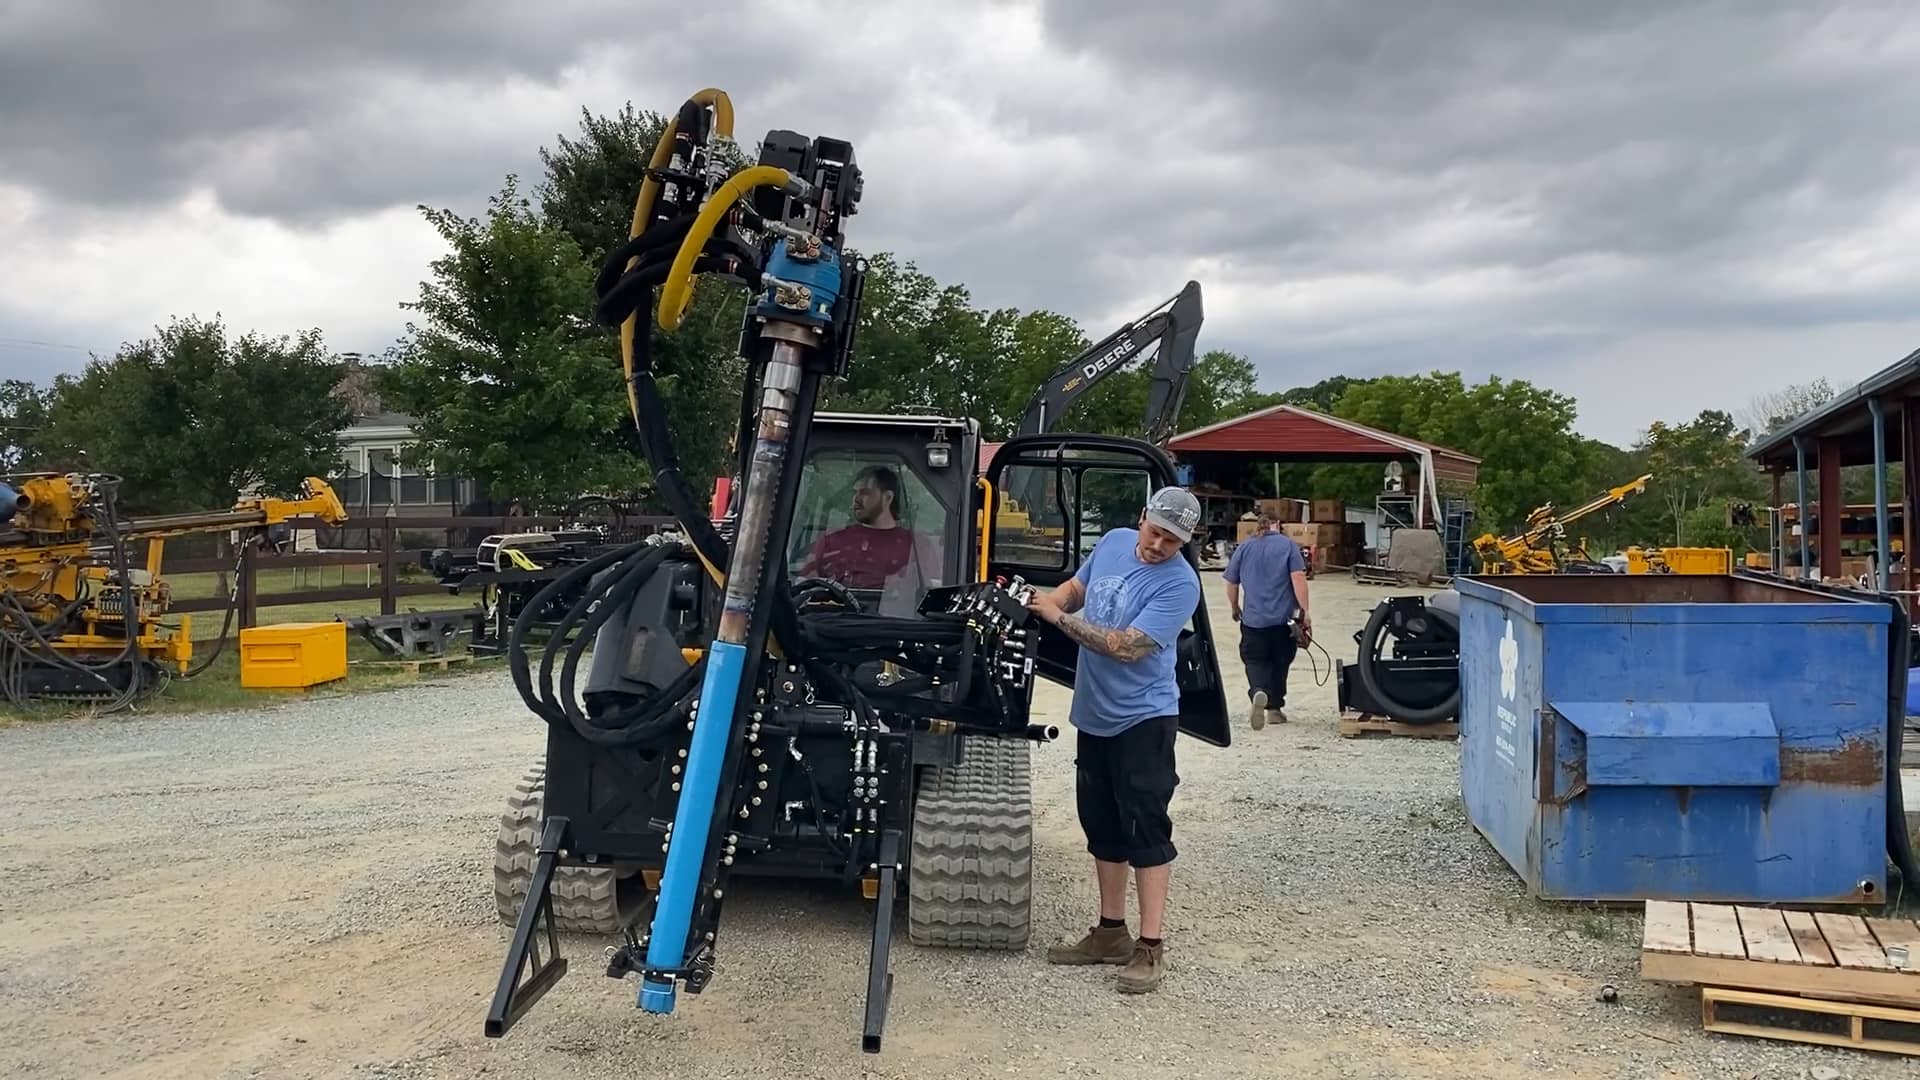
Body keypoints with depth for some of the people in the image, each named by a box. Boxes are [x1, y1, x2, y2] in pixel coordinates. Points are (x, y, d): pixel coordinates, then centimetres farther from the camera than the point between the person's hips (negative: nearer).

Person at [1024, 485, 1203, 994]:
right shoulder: (1113, 542, 3)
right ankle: (1111, 932, 27)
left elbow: (1129, 647, -26)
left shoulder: (1178, 584, -19)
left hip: (1143, 719, -8)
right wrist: (1044, 600, -1)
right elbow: (1076, 586, 20)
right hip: (1095, 715, 8)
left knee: (1146, 830, -5)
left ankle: (1150, 947, 1)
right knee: (1103, 827, 15)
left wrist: (1061, 618, -21)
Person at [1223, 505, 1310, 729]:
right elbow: (1298, 579, -11)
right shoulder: (1288, 545, -1)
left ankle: (1258, 692, -25)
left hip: (1253, 619, 1)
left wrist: (1235, 609, 27)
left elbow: (1231, 583, 11)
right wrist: (1305, 612, -8)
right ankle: (1275, 707, 20)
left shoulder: (1244, 548, 7)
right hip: (1283, 618, -1)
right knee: (1279, 662, 14)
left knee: (1255, 661, 4)